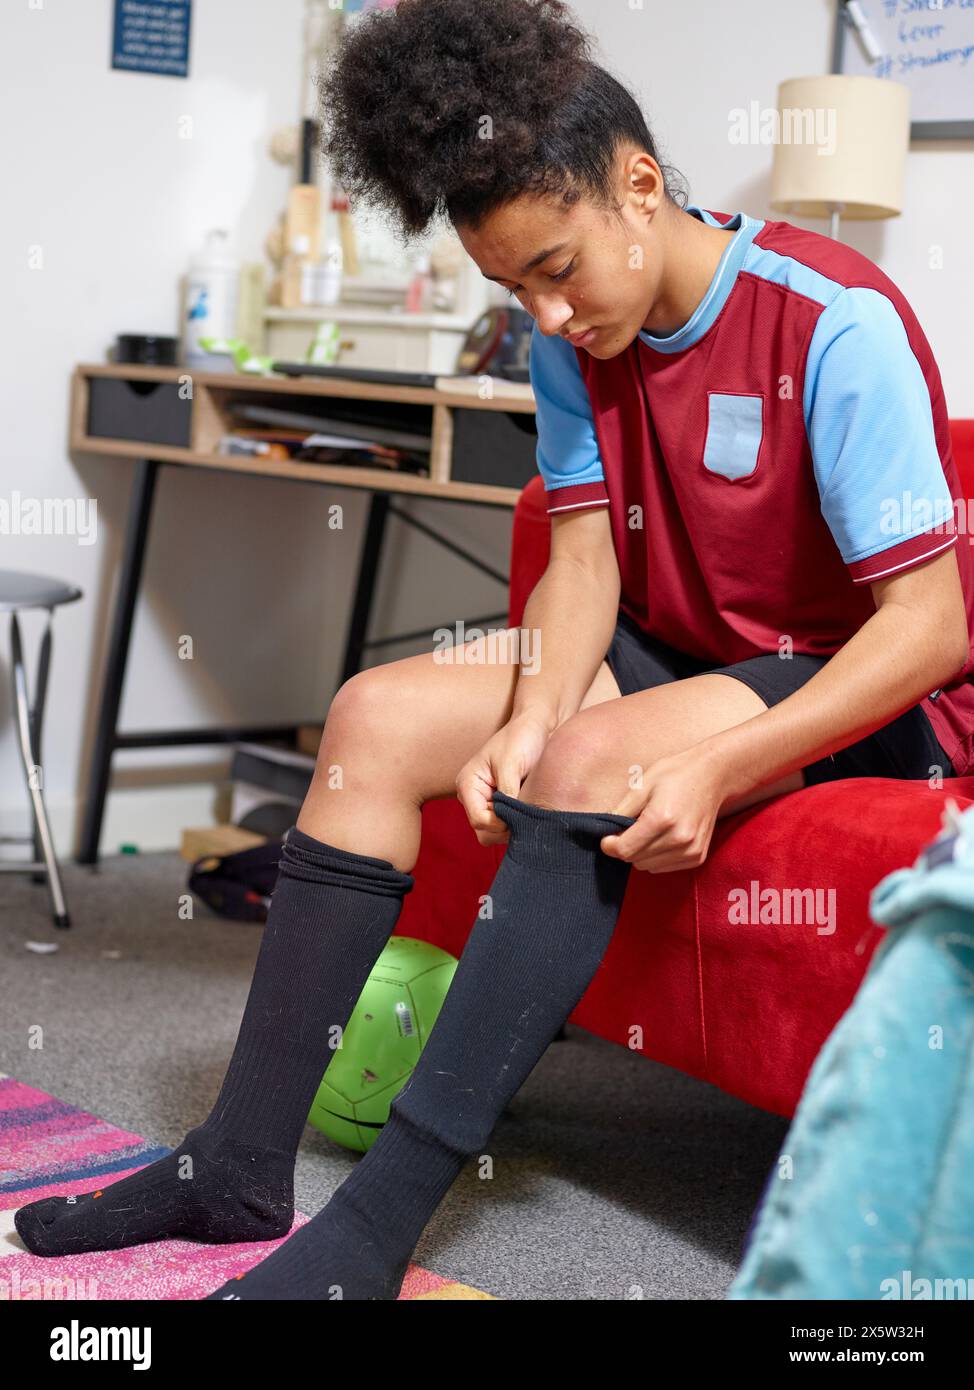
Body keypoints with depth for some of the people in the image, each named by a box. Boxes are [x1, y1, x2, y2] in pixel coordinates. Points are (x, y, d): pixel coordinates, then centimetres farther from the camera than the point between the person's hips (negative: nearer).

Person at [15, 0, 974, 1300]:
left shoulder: (834, 323, -22)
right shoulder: (577, 338, -1)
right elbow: (586, 559, -4)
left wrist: (719, 767, -34)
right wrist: (526, 718, -24)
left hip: (867, 694, -7)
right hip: (676, 653, 7)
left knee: (593, 764, -34)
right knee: (377, 717, -11)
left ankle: (375, 1228, -32)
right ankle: (240, 1167, -12)